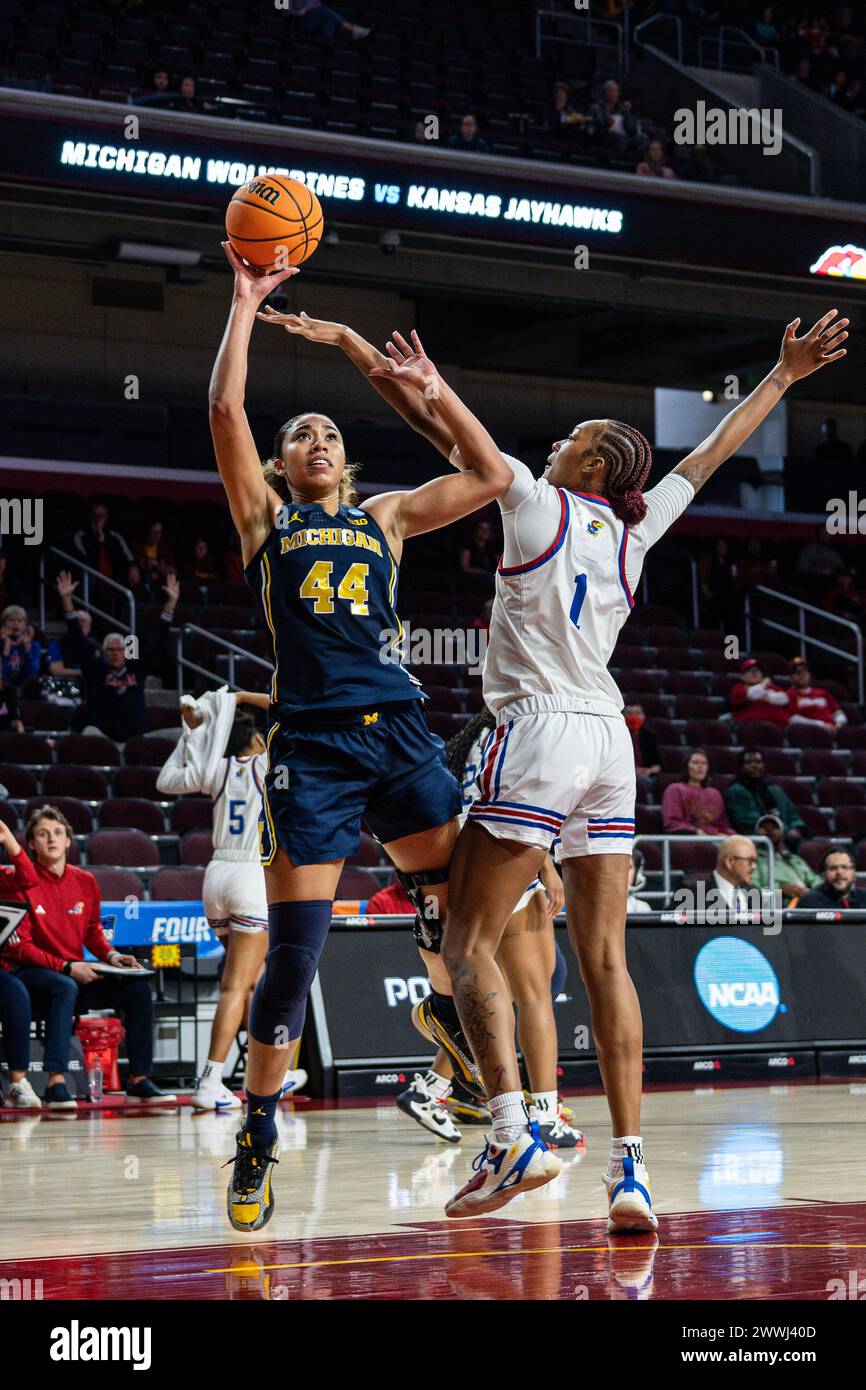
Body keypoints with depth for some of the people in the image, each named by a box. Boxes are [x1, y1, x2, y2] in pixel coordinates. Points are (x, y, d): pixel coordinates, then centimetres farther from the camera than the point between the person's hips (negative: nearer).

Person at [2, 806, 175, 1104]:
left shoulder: (85, 882, 7)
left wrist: (111, 955, -2)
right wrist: (66, 968, -21)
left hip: (76, 974, 6)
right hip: (28, 974, -6)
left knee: (138, 988, -11)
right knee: (65, 988, -39)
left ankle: (139, 1080, -8)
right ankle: (55, 1083, -44)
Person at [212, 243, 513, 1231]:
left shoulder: (383, 517, 21)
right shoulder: (265, 517, 13)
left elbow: (492, 476, 17)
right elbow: (224, 410, 0)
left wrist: (434, 393, 10)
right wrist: (246, 306, 3)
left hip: (400, 732, 3)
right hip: (310, 741, -3)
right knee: (293, 946, -6)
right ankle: (255, 1145, 5)